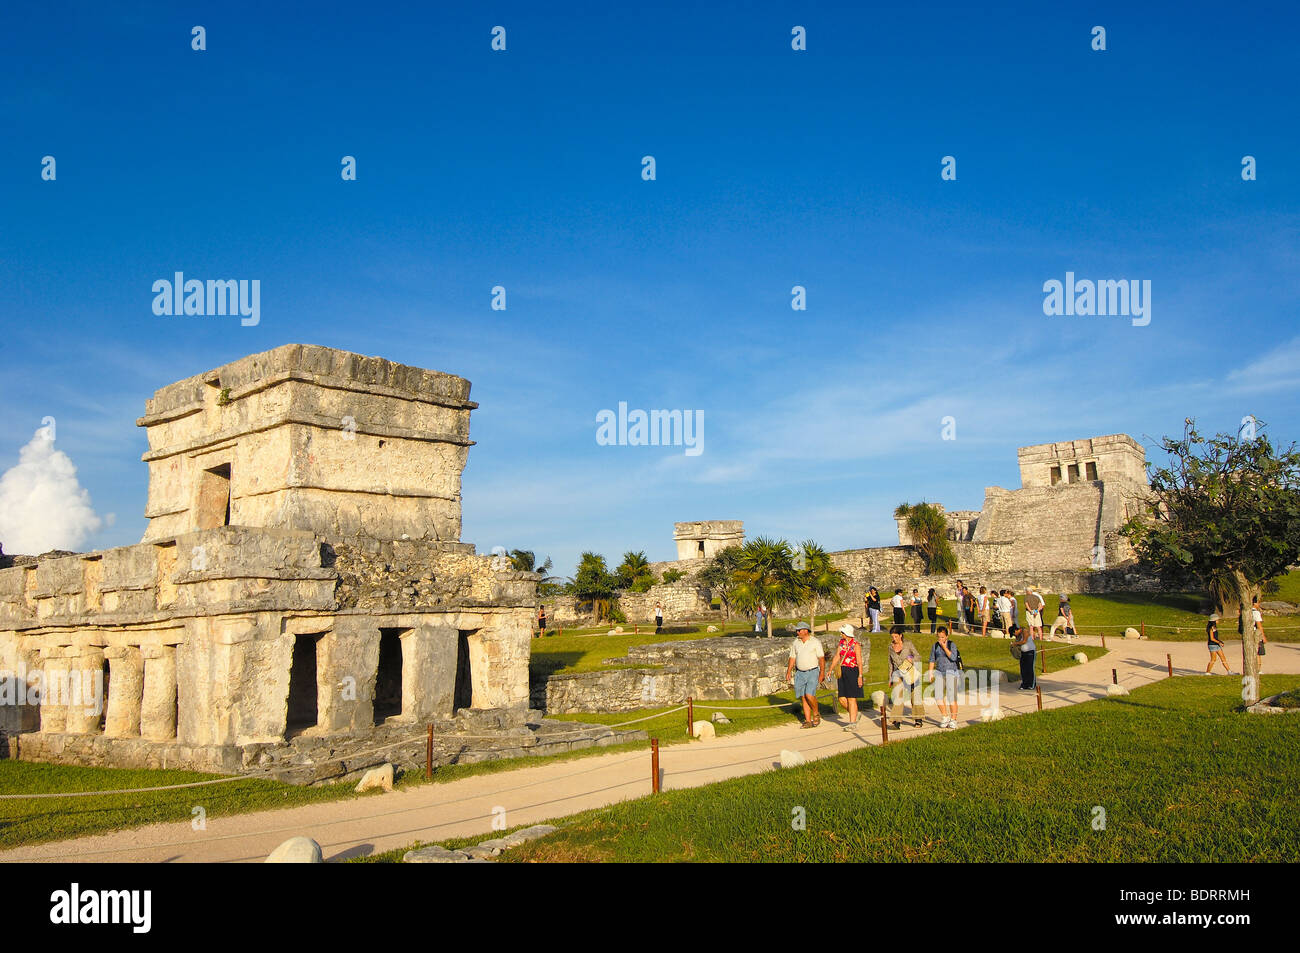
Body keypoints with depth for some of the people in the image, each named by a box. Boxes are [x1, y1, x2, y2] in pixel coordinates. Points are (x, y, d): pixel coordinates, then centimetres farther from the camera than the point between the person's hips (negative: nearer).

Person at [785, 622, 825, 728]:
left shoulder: (815, 642, -5)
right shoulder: (795, 643, 8)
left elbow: (821, 658, -6)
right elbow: (792, 658, 13)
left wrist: (822, 673, -12)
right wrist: (788, 672, 5)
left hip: (812, 672, -5)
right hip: (800, 673, 5)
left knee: (809, 695, -17)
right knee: (803, 697, 2)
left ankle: (816, 714, 8)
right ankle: (808, 721, 8)